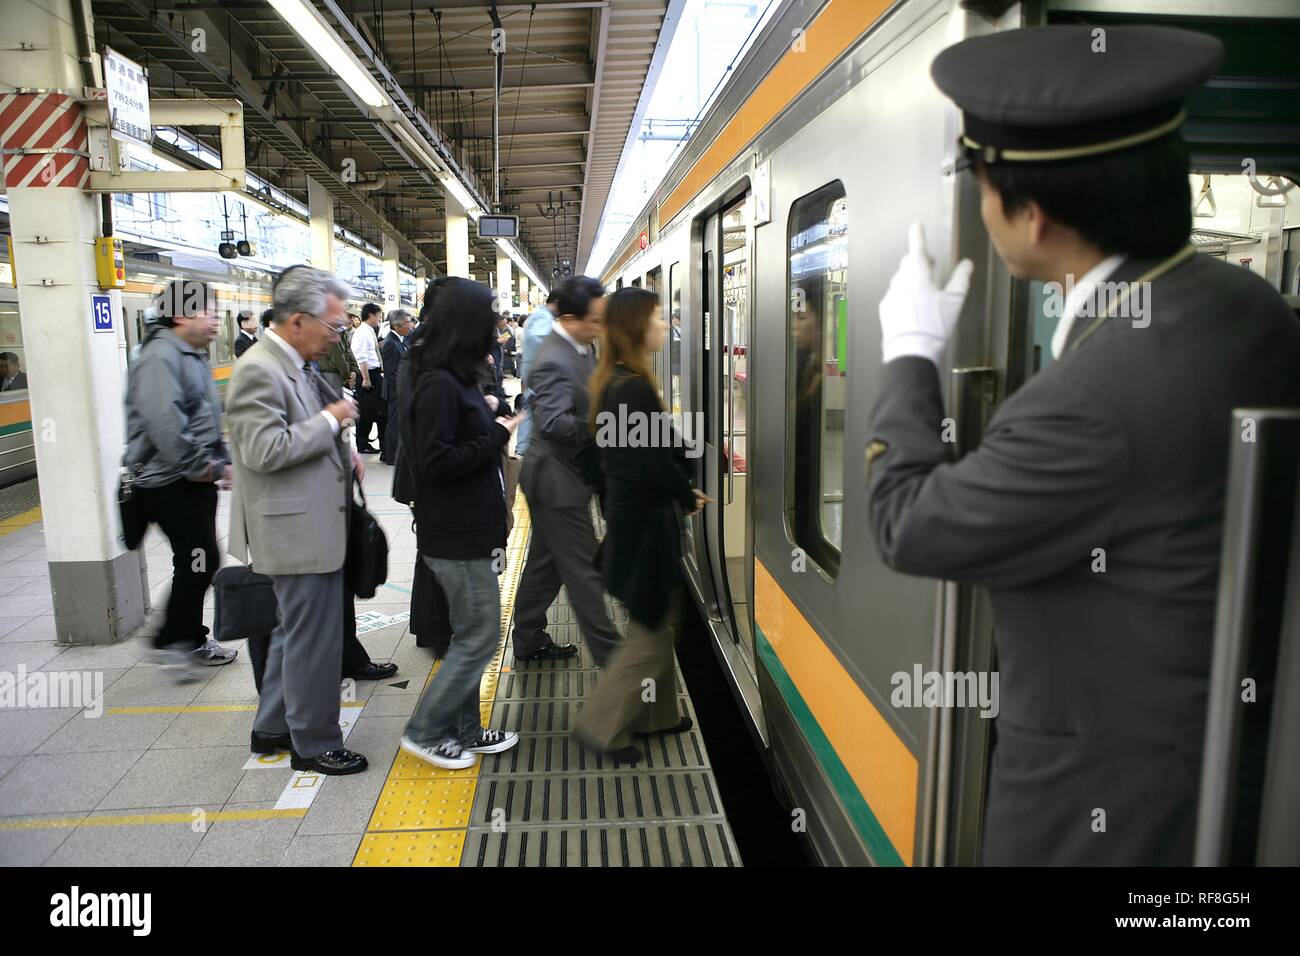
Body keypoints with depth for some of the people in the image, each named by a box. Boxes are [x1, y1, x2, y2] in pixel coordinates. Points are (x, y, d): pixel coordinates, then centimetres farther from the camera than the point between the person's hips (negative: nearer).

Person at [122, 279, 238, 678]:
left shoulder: (192, 356, 16)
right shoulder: (160, 357, -17)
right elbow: (166, 425, -28)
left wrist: (222, 461, 11)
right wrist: (204, 467, -20)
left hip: (197, 481, 10)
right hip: (174, 484, -10)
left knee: (196, 563, 15)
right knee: (201, 562, -7)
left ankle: (191, 640, 27)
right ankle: (172, 641, 8)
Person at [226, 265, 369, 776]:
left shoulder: (296, 366, 11)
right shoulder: (258, 371, -18)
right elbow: (263, 451, -25)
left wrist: (343, 453, 8)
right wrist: (330, 421, -18)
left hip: (313, 525, 11)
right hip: (298, 529, -10)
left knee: (295, 632, 21)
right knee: (314, 641, 1)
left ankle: (273, 727, 37)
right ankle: (314, 744, 17)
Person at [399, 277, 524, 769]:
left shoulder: (456, 378, 11)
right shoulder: (440, 385, -20)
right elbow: (436, 462, -24)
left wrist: (495, 427, 3)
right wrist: (497, 436, -18)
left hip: (468, 530, 10)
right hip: (458, 536, -10)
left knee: (470, 634, 17)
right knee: (479, 637, 0)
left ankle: (463, 730, 30)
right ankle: (425, 731, 15)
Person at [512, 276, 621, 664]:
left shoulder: (582, 346, 7)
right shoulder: (553, 361, -24)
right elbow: (554, 423, -33)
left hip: (558, 476, 10)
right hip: (558, 479, -10)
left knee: (545, 562, 19)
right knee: (584, 570, 0)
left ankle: (529, 640, 33)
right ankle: (609, 652, 10)